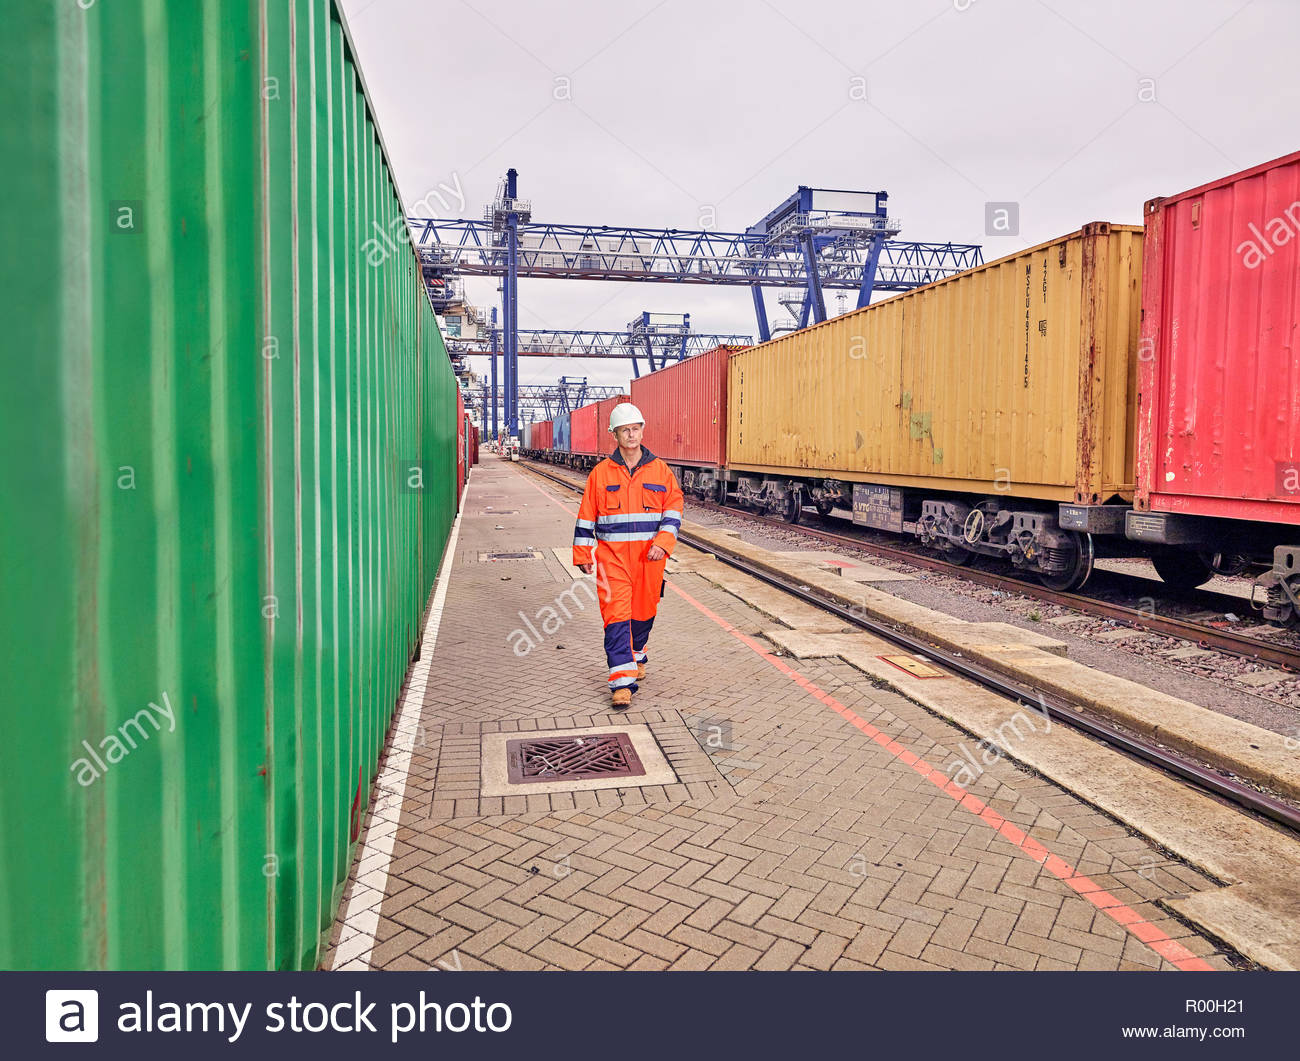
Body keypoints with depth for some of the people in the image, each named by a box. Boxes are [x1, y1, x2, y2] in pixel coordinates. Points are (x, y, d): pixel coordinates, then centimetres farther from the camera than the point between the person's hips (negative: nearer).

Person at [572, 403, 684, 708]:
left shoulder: (660, 471, 5)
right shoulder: (601, 473, 2)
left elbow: (674, 508, 5)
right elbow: (587, 516, 6)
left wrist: (663, 542, -8)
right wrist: (582, 554, 4)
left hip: (649, 555, 2)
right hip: (612, 553, -2)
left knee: (644, 610, 14)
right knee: (616, 614, -9)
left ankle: (636, 654, 42)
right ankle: (622, 681, -9)